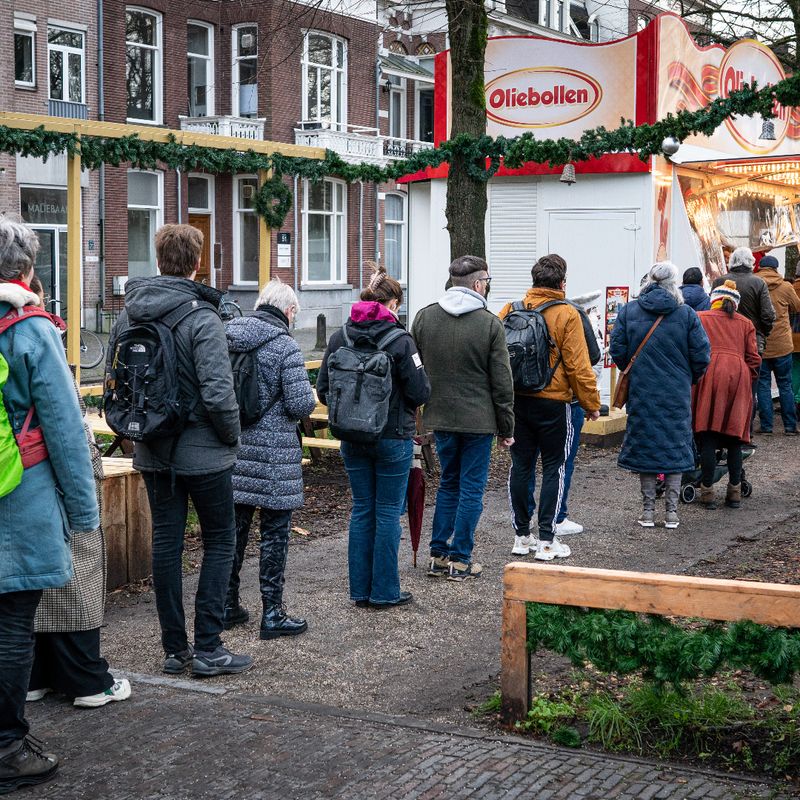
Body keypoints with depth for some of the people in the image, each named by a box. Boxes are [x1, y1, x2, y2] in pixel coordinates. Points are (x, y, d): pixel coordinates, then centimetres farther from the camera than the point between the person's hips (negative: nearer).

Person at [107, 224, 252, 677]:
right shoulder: (201, 318, -18)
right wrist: (232, 436, -6)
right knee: (220, 541, 7)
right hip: (203, 453, -6)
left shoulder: (129, 315, 3)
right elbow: (219, 393, -23)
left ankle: (175, 649, 17)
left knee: (166, 542, 12)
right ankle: (208, 648, 5)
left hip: (153, 454, 6)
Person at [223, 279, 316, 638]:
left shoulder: (228, 337, 4)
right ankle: (272, 614, 8)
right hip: (272, 452, -6)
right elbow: (300, 404, -15)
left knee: (234, 528, 14)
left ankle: (228, 606, 23)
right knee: (274, 532, 4)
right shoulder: (284, 346, -13)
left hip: (233, 447, 6)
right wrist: (310, 396, 6)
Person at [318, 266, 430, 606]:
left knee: (361, 510, 13)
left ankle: (360, 589, 18)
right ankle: (384, 591, 11)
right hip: (392, 437, -4)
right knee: (388, 512, 6)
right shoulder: (399, 340, -14)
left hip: (352, 438, 4)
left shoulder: (340, 337, -2)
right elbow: (420, 392, -13)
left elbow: (322, 389, 0)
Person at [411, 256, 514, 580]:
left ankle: (438, 555, 18)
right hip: (478, 419, -4)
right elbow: (502, 382, -7)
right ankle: (460, 560, 8)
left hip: (440, 417, 4)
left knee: (448, 483, 17)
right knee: (471, 488, 5)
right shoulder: (489, 323, -11)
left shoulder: (424, 317, 1)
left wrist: (423, 406, 16)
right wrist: (506, 428, 1)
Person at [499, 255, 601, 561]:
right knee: (553, 468, 5)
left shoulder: (511, 309, 1)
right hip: (553, 402, -4)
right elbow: (578, 365, -11)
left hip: (516, 399, 4)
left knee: (520, 466, 12)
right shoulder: (567, 314, -10)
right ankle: (546, 540, 5)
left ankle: (521, 535, 18)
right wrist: (591, 403, -1)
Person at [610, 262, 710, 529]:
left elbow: (617, 349, -3)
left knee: (644, 445, 9)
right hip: (677, 395, -1)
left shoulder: (628, 311, -2)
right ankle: (671, 511, 10)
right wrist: (689, 379, 13)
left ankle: (648, 510, 12)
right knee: (675, 446, 9)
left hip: (641, 393, 1)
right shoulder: (686, 314, -5)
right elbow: (702, 355, -5)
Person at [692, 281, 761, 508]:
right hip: (739, 376, 2)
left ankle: (707, 492, -2)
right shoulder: (745, 323, 22)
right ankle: (734, 492, 11)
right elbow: (754, 358, 13)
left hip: (709, 373, -2)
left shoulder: (700, 318, 16)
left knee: (708, 438, -1)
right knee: (734, 437, 9)